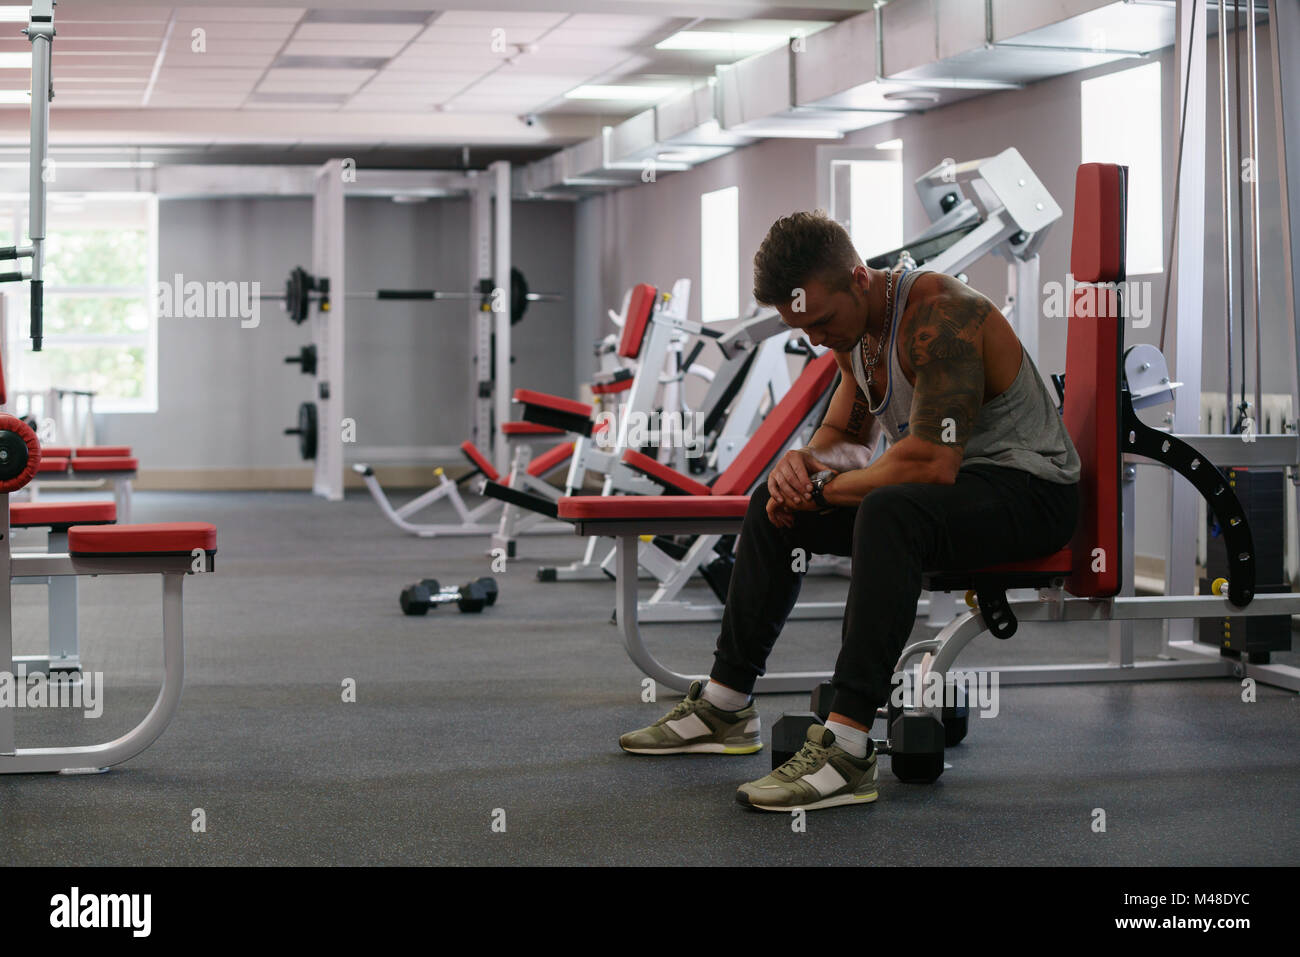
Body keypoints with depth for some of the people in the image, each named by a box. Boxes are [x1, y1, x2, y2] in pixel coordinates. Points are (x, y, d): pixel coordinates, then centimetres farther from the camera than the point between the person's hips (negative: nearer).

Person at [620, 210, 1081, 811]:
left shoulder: (938, 317, -26)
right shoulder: (856, 328, 4)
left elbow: (932, 464, -33)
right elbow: (845, 436, 16)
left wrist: (824, 488, -20)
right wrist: (803, 462, -8)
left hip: (1030, 489, -10)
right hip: (948, 480, 10)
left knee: (888, 513, -39)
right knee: (774, 507, 11)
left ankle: (847, 747, -41)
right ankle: (726, 704, 15)